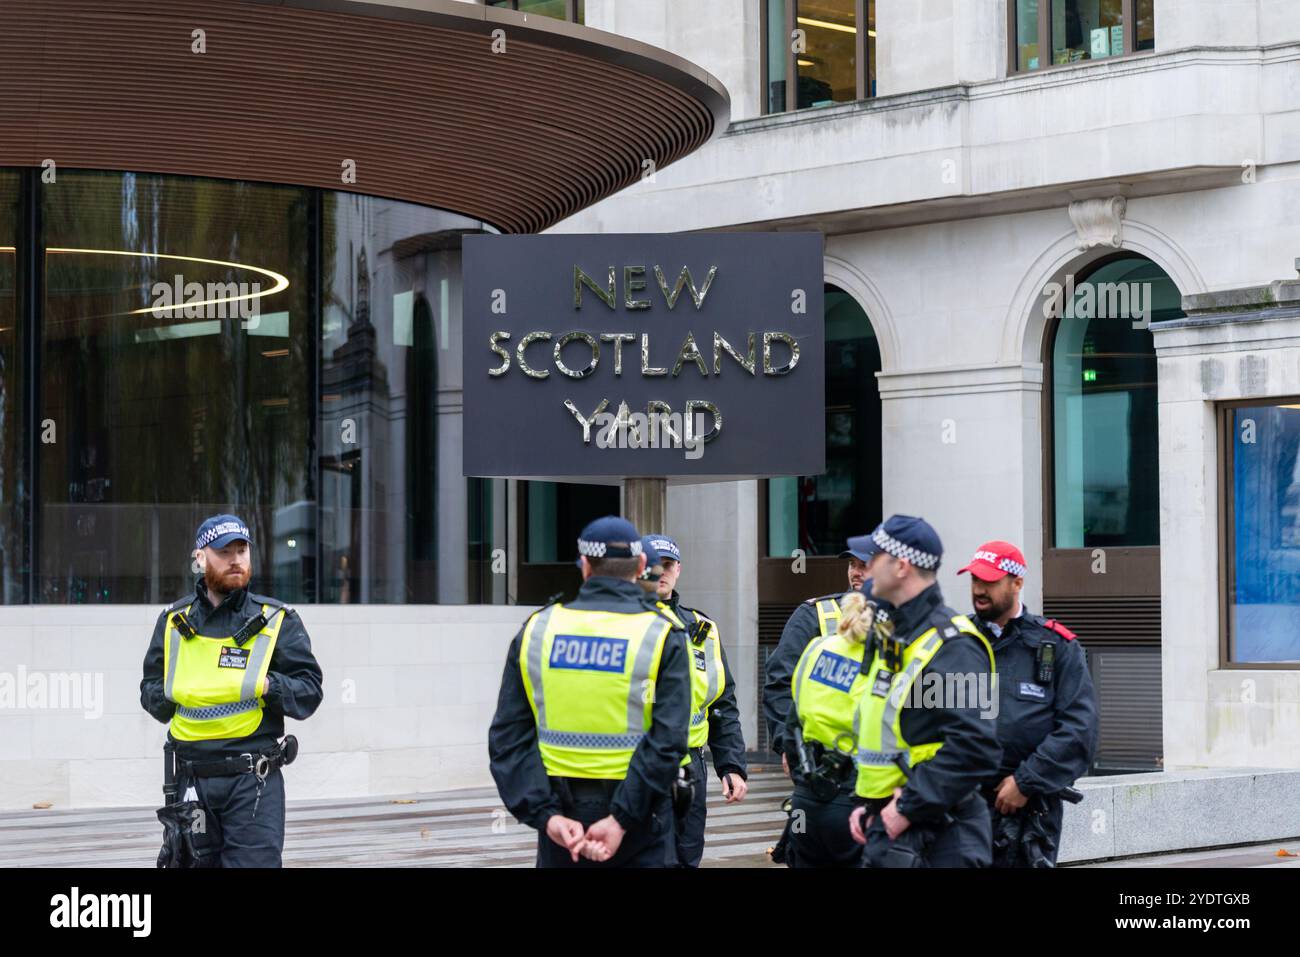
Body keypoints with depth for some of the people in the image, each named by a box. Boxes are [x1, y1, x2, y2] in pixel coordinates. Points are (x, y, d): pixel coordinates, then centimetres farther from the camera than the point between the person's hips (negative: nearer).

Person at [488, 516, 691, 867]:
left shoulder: (537, 629, 3)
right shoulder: (662, 636, -4)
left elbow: (508, 737, -3)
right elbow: (667, 741, -15)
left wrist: (547, 814, -10)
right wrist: (620, 821, -17)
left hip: (560, 816, 2)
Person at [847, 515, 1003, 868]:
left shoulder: (952, 646, -15)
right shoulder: (893, 638, 16)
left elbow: (975, 749, -24)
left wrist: (909, 808, -21)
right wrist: (868, 804, 14)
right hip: (887, 827, 9)